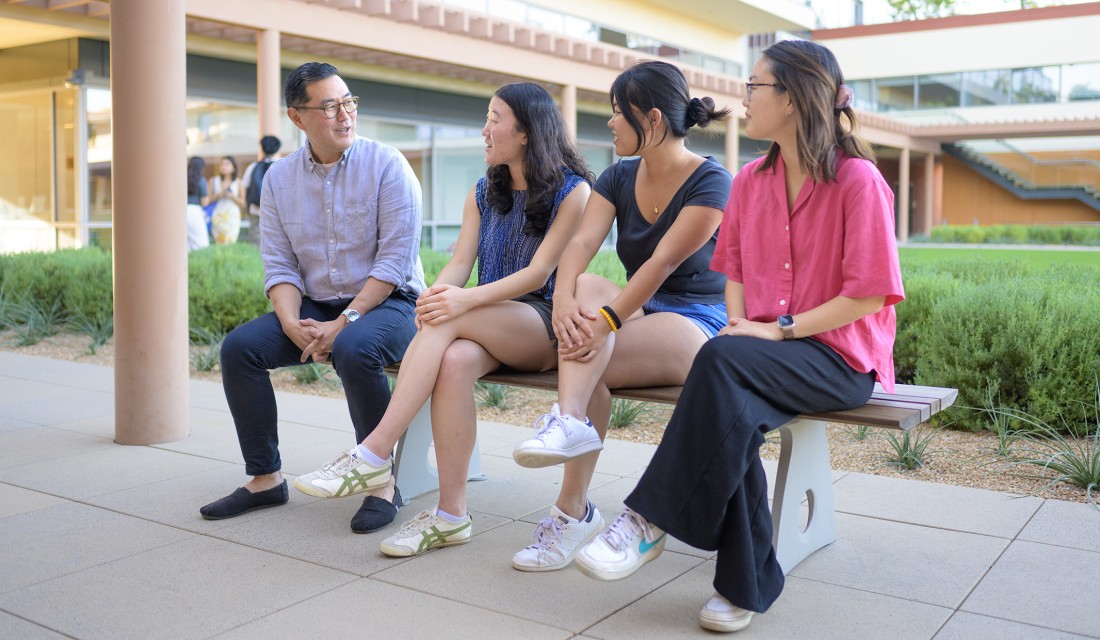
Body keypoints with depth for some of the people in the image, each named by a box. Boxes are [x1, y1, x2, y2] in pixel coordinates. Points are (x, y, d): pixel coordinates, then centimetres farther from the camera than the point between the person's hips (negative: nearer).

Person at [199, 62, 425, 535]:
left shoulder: (386, 164, -8)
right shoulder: (279, 178, 7)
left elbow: (395, 259, -14)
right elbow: (279, 266, 4)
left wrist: (343, 323, -21)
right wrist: (292, 324, -15)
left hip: (385, 302, -5)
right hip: (314, 305, 5)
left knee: (354, 350, -36)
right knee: (239, 347, -14)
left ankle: (381, 480, -18)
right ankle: (265, 478, -1)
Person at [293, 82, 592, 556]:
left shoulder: (573, 191, -3)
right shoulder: (484, 192, 16)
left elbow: (538, 273, -13)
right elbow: (460, 263, 4)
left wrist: (466, 300, -27)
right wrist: (436, 294, -20)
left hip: (547, 328, -4)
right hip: (488, 328, 5)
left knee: (447, 319, -32)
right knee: (454, 361, -32)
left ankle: (374, 455, -33)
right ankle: (451, 515, -30)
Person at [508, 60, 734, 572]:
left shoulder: (711, 183, -10)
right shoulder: (619, 178, 9)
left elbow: (663, 263, -23)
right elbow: (581, 243, -9)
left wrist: (607, 321, -33)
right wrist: (564, 298, -29)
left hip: (696, 323, -6)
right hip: (637, 312, 6)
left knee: (587, 365, -30)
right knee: (586, 286, -28)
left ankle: (572, 509, -28)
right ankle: (572, 421, -41)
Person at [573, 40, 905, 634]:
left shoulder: (858, 180, -9)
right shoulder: (751, 180, 12)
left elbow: (868, 295, -12)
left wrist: (779, 330, -16)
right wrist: (739, 323, -3)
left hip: (839, 356, -5)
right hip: (763, 346, 5)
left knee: (722, 361, -33)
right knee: (730, 411, -29)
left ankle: (650, 520, -23)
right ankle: (746, 583, -16)